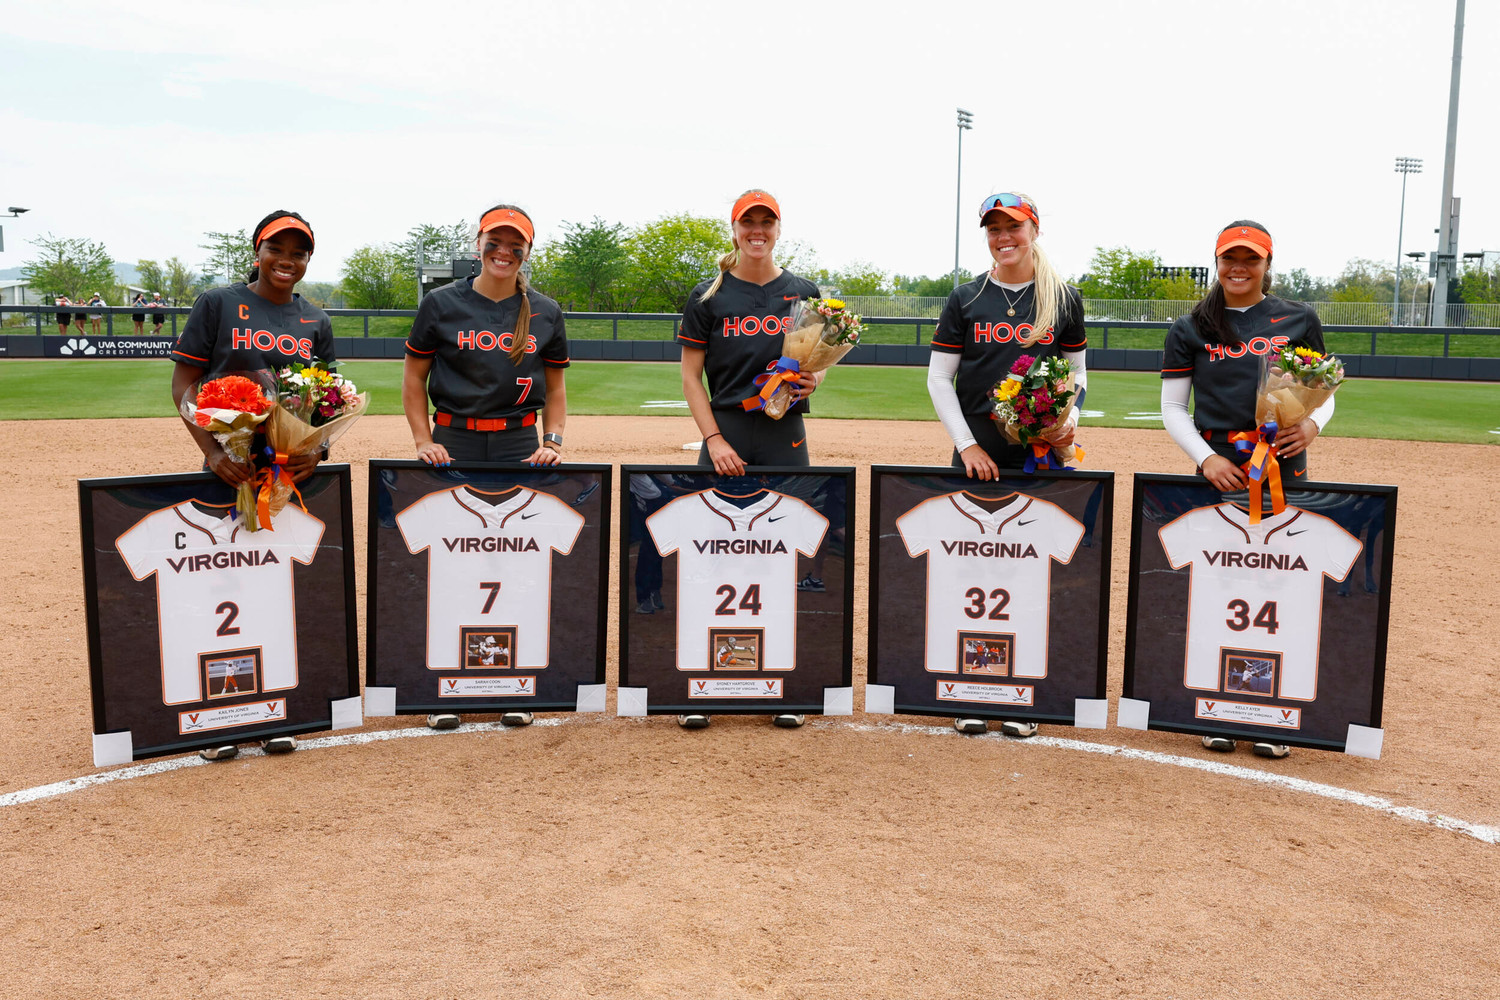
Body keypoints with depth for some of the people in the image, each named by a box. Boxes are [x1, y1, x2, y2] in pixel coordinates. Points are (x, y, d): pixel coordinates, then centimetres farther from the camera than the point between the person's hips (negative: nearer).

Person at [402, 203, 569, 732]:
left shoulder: (545, 312, 7)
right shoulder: (442, 304, 3)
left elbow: (555, 387, 14)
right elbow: (413, 377, 8)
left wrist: (552, 441, 0)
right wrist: (423, 442, -3)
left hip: (520, 443, 1)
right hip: (455, 441, -1)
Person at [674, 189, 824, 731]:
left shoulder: (804, 293, 9)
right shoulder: (708, 296, 4)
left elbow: (820, 360, 16)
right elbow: (691, 376, 2)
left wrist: (811, 380, -8)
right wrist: (714, 440, -9)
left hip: (786, 435, 2)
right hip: (725, 430, -1)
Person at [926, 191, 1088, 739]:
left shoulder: (1065, 299, 6)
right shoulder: (967, 299, 4)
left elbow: (1077, 372, 13)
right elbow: (938, 378, 4)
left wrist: (1070, 417, -7)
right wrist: (966, 443, -6)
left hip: (1044, 454, 0)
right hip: (978, 457, 0)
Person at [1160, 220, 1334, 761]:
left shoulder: (1299, 320, 10)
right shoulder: (1190, 329, 8)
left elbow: (1324, 390, 14)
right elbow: (1172, 407, 6)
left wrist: (1312, 424, -9)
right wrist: (1206, 458, -9)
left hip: (1285, 473, 0)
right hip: (1219, 473, 0)